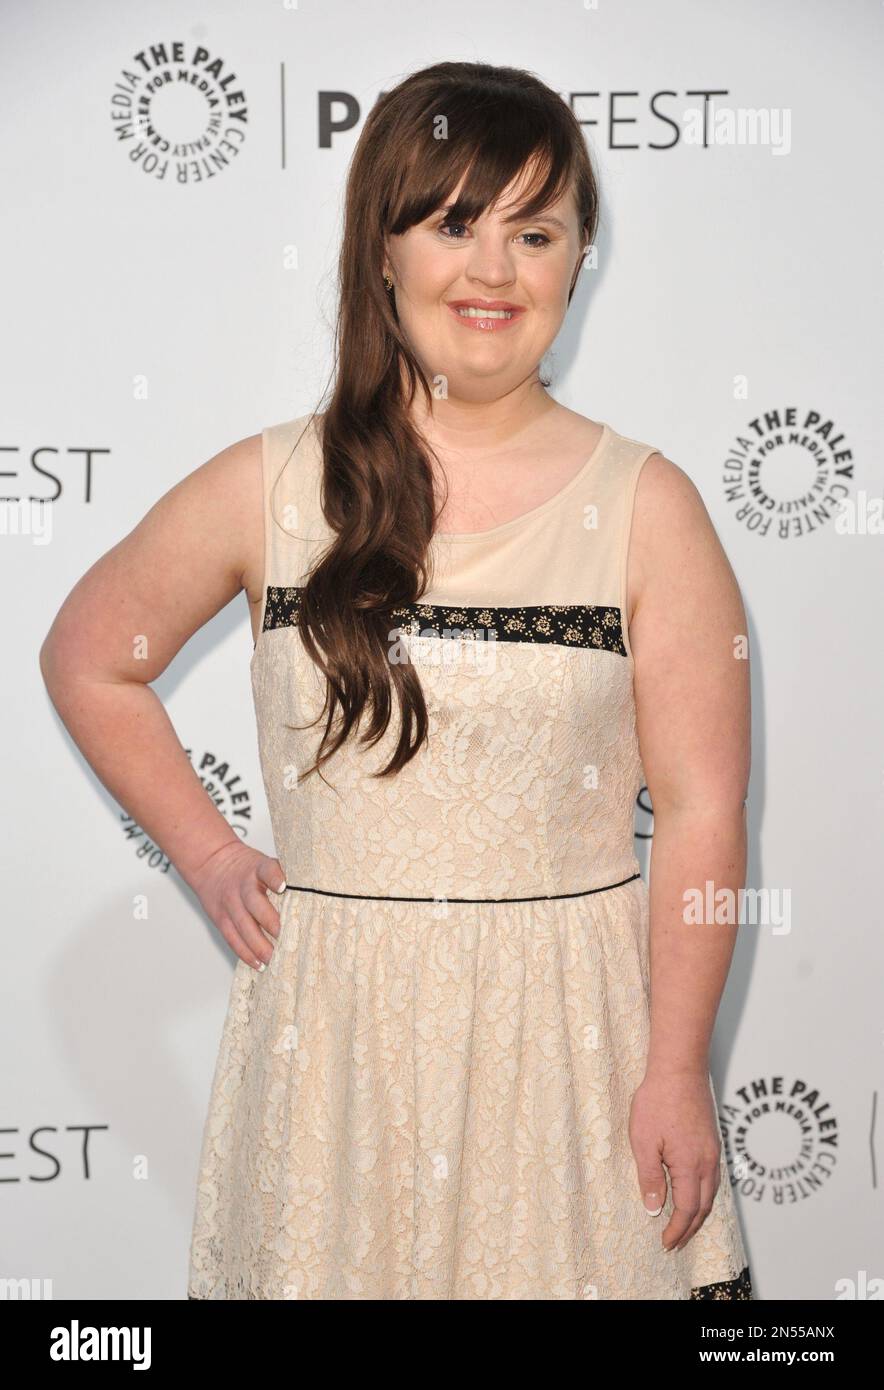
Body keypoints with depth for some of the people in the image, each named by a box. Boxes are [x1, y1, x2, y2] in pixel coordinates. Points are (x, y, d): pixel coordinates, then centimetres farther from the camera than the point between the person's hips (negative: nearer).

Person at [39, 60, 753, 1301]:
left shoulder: (646, 507, -3)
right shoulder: (271, 490, 0)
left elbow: (702, 813, -5)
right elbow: (88, 657, 14)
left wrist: (678, 1069, -8)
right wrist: (207, 854, 7)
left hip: (570, 1027, -1)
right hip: (336, 1023, 1)